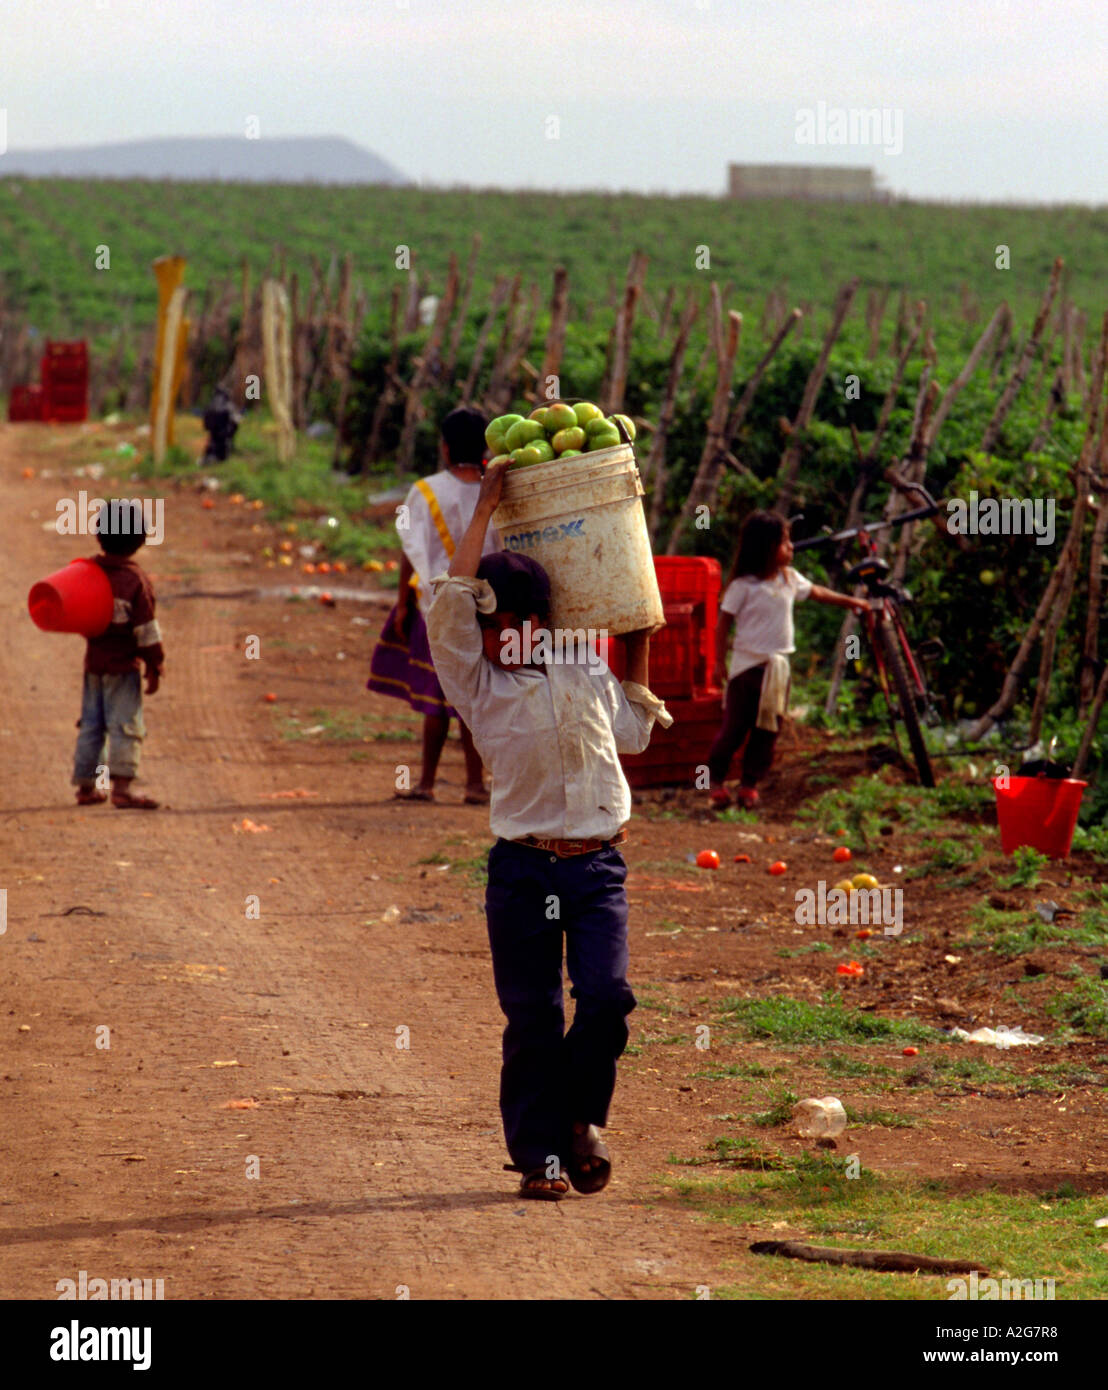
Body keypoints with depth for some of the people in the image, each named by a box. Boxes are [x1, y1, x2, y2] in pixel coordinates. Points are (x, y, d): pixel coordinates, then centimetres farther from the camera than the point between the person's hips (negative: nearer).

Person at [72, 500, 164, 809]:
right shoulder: (136, 580, -15)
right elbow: (146, 628, -13)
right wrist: (154, 666, -8)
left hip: (93, 662, 6)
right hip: (123, 667, -6)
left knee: (91, 725, 13)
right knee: (125, 726, -4)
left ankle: (85, 787, 18)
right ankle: (121, 787, -12)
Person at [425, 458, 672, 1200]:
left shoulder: (586, 674, 10)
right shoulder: (480, 686, 1)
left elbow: (632, 731, 29)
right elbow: (449, 602, -13)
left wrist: (640, 643, 24)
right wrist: (486, 508, -7)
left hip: (599, 866, 2)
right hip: (524, 867, -2)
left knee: (607, 997, -12)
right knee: (533, 1018, -1)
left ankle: (581, 1118, 11)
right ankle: (540, 1154, 9)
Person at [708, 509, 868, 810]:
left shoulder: (789, 579, 5)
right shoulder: (743, 585, -13)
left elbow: (816, 593, 23)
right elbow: (725, 621, -8)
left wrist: (851, 602, 30)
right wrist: (720, 661, -10)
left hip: (777, 666, 6)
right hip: (747, 664, -6)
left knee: (767, 729, 7)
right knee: (735, 726, -2)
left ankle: (750, 784, 16)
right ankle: (715, 780, 12)